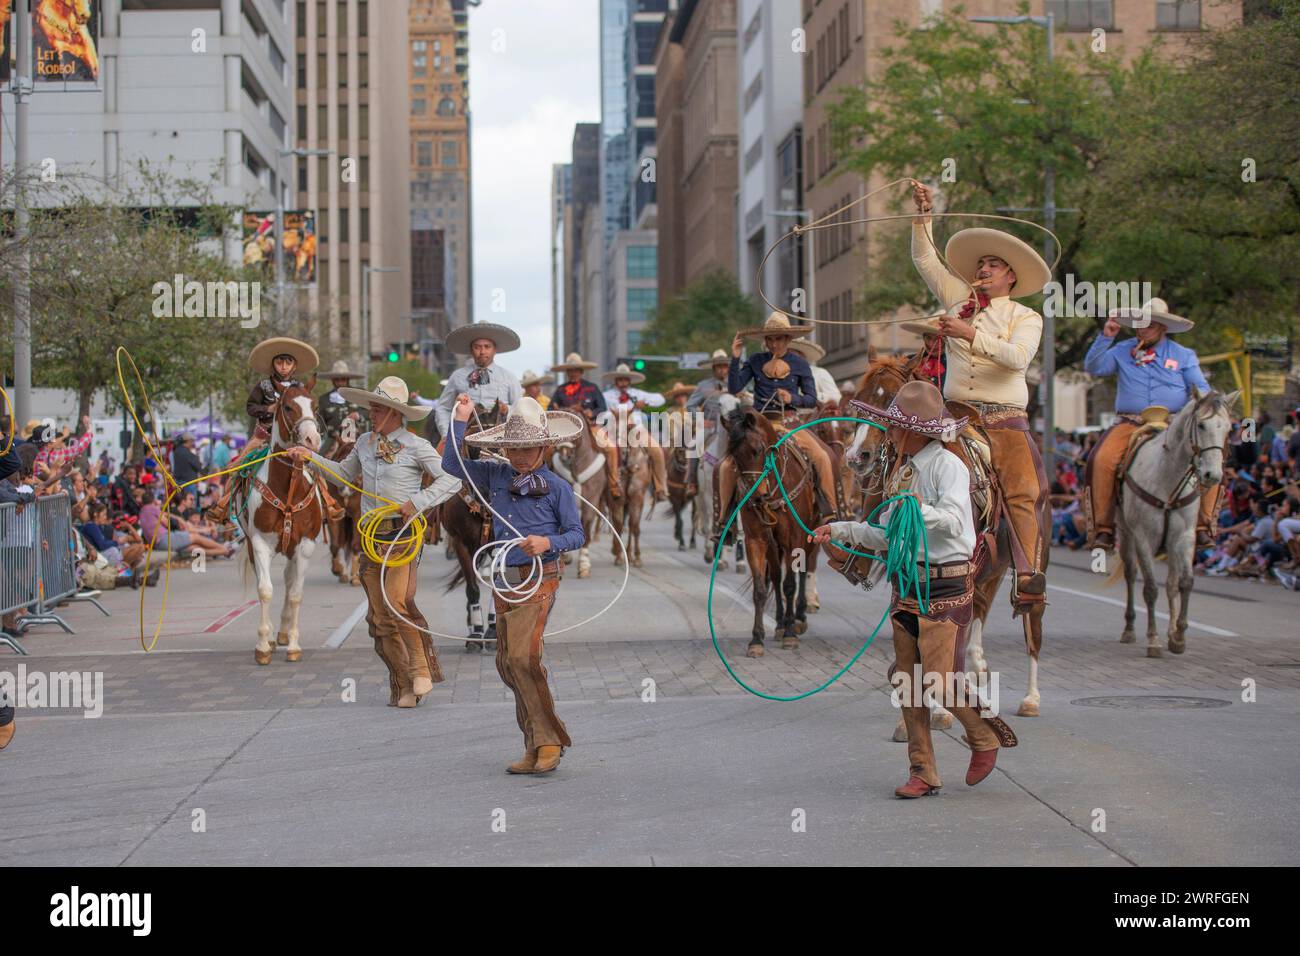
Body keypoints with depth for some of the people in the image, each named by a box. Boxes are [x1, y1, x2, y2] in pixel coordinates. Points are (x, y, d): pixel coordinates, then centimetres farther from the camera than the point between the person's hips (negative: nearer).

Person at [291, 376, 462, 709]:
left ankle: (421, 669, -3)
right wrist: (311, 457, 17)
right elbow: (344, 475, 27)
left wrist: (418, 501, -19)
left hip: (403, 532, -6)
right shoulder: (365, 443, 12)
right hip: (373, 535, 6)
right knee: (380, 616, 4)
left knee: (398, 601, -21)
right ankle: (402, 686, 11)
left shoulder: (415, 446, -6)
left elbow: (451, 480, -11)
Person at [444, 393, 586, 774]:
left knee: (522, 656, -20)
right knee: (507, 663, 7)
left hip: (539, 580, -6)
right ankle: (535, 745, 16)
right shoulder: (495, 476, 9)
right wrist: (461, 420, 6)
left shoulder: (556, 487, -3)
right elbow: (453, 464, 11)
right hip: (503, 581, 6)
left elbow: (577, 535, -2)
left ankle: (548, 741, -9)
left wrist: (548, 543, -20)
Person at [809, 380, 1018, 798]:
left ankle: (986, 738, 18)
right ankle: (924, 772, 13)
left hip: (947, 585, -8)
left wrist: (924, 511, -40)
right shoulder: (903, 469, 14)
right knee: (908, 682, 5)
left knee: (942, 679, -10)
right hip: (907, 585, 8)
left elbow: (953, 521, -24)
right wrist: (840, 530, 14)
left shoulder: (947, 465, -11)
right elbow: (888, 534, 19)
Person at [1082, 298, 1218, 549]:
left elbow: (1201, 388, 6)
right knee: (1102, 460, -28)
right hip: (1130, 424, 0)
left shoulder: (1183, 356, 12)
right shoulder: (1121, 352, 13)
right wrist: (1105, 337, -9)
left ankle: (1202, 525, -13)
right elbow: (1093, 367, 2)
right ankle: (1102, 528, -21)